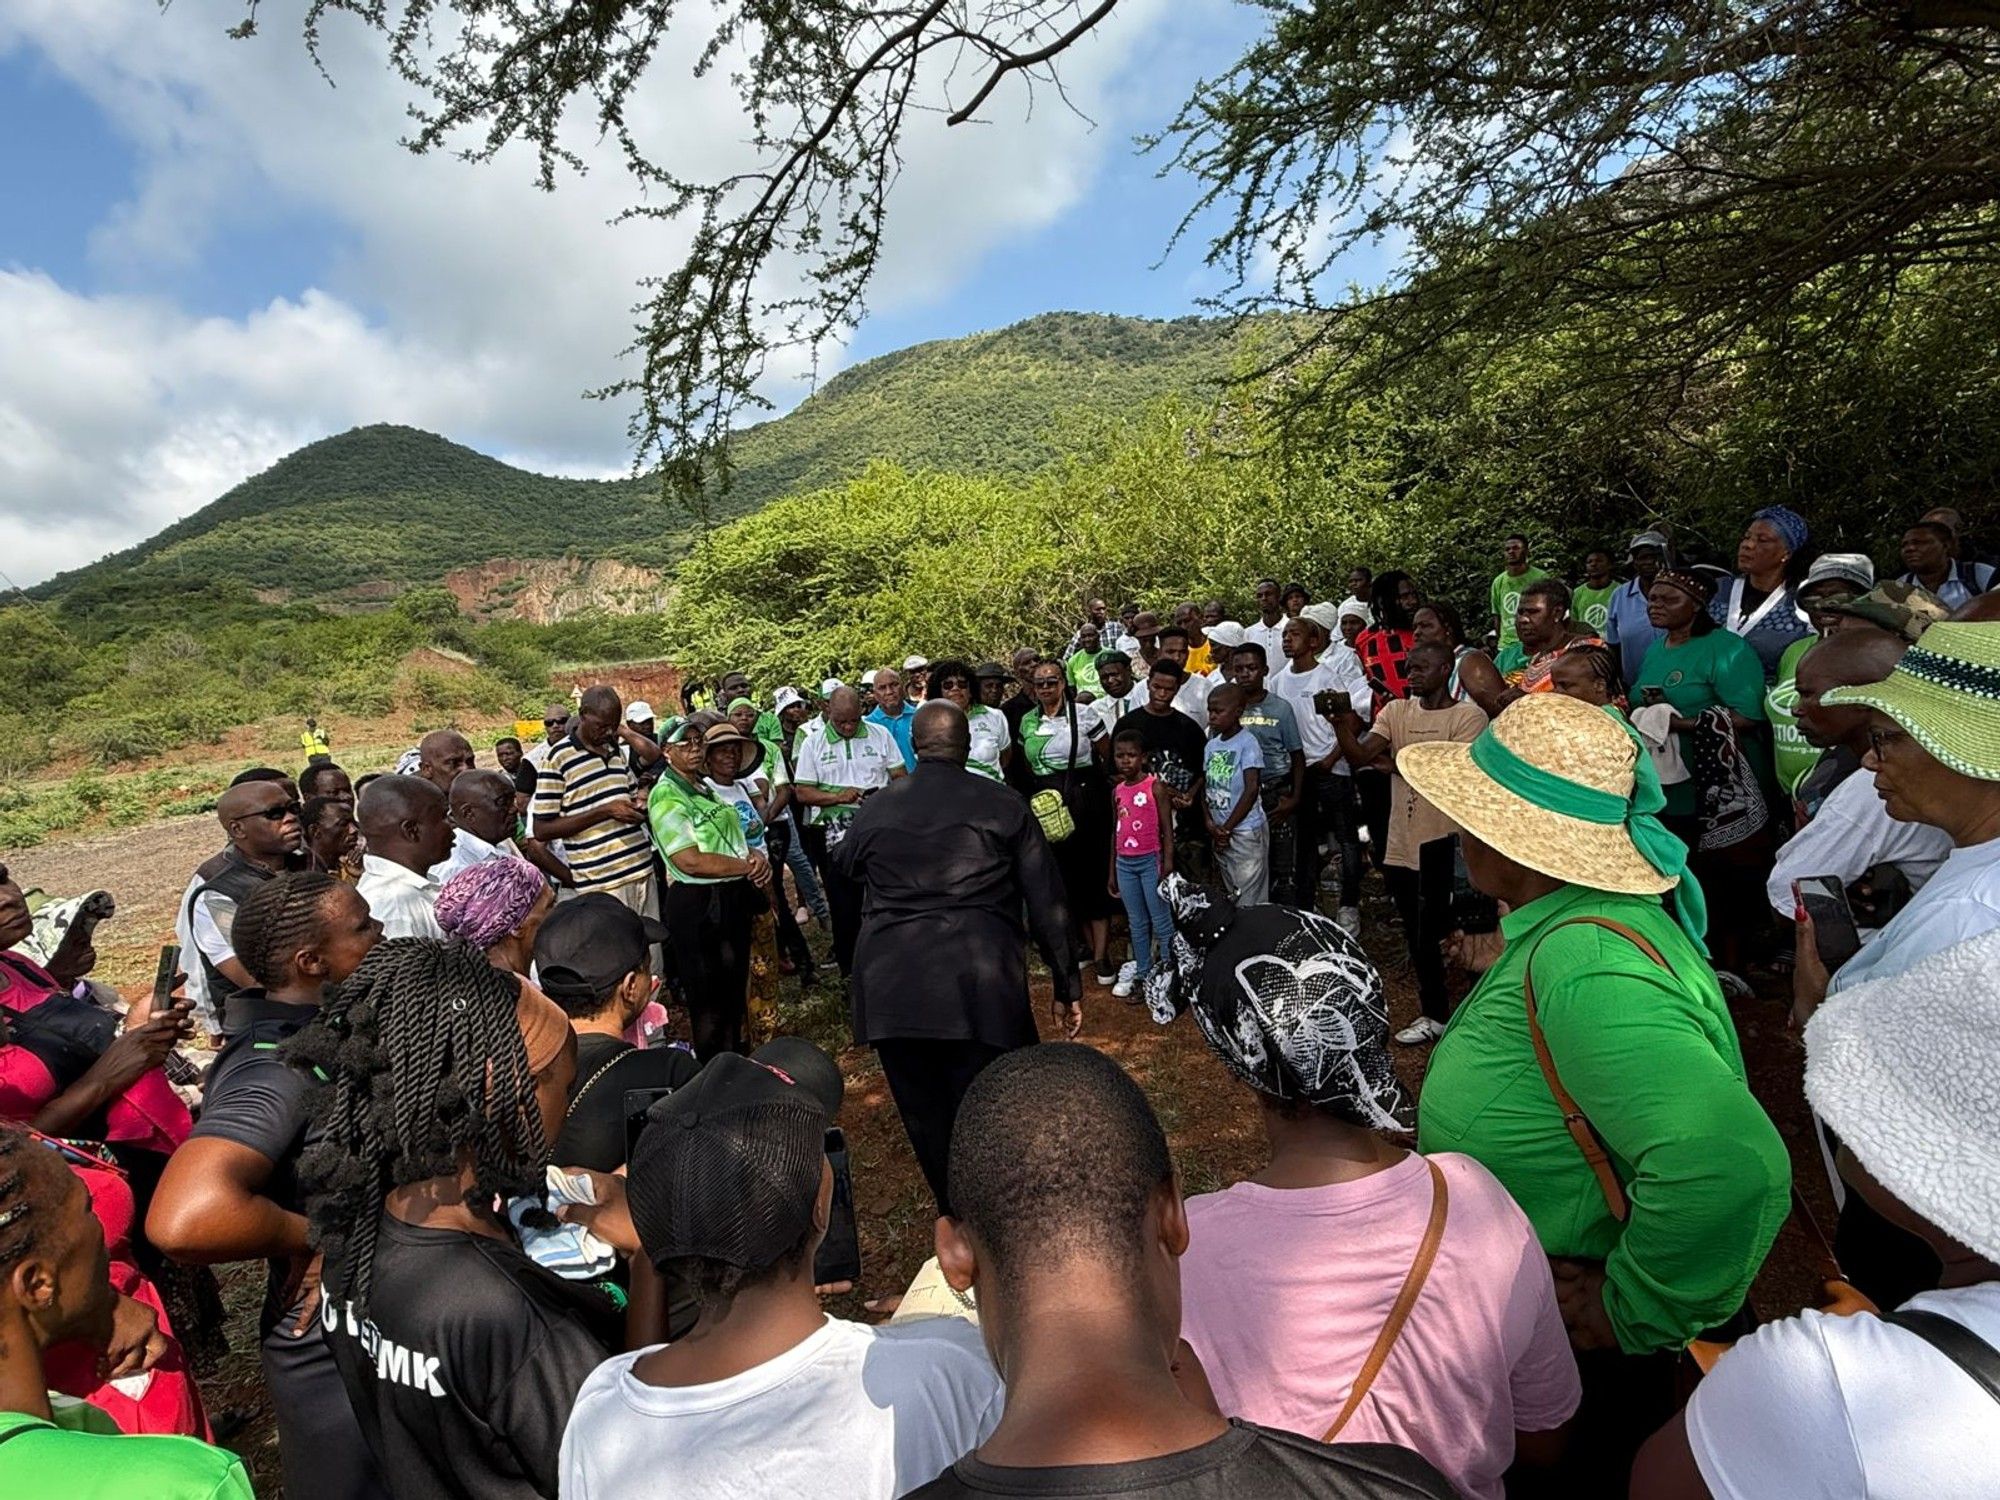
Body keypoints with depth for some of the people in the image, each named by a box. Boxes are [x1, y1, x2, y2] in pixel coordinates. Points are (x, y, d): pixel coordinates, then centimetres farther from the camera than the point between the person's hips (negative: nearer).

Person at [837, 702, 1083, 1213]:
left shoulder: (875, 810, 7)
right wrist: (1065, 982, 12)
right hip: (980, 989, -2)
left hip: (890, 992, 3)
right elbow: (1046, 902, 3)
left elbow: (843, 866, 29)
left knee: (928, 1125, 15)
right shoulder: (1004, 805, 2)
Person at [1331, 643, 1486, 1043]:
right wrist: (1340, 722, -21)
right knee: (1419, 935, 18)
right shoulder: (1396, 710, 8)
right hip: (1402, 842, 6)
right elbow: (1358, 757, -4)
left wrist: (1391, 760, -9)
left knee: (1430, 933, 2)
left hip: (1442, 841, -6)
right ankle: (1435, 1012, 34)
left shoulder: (1468, 716, -7)